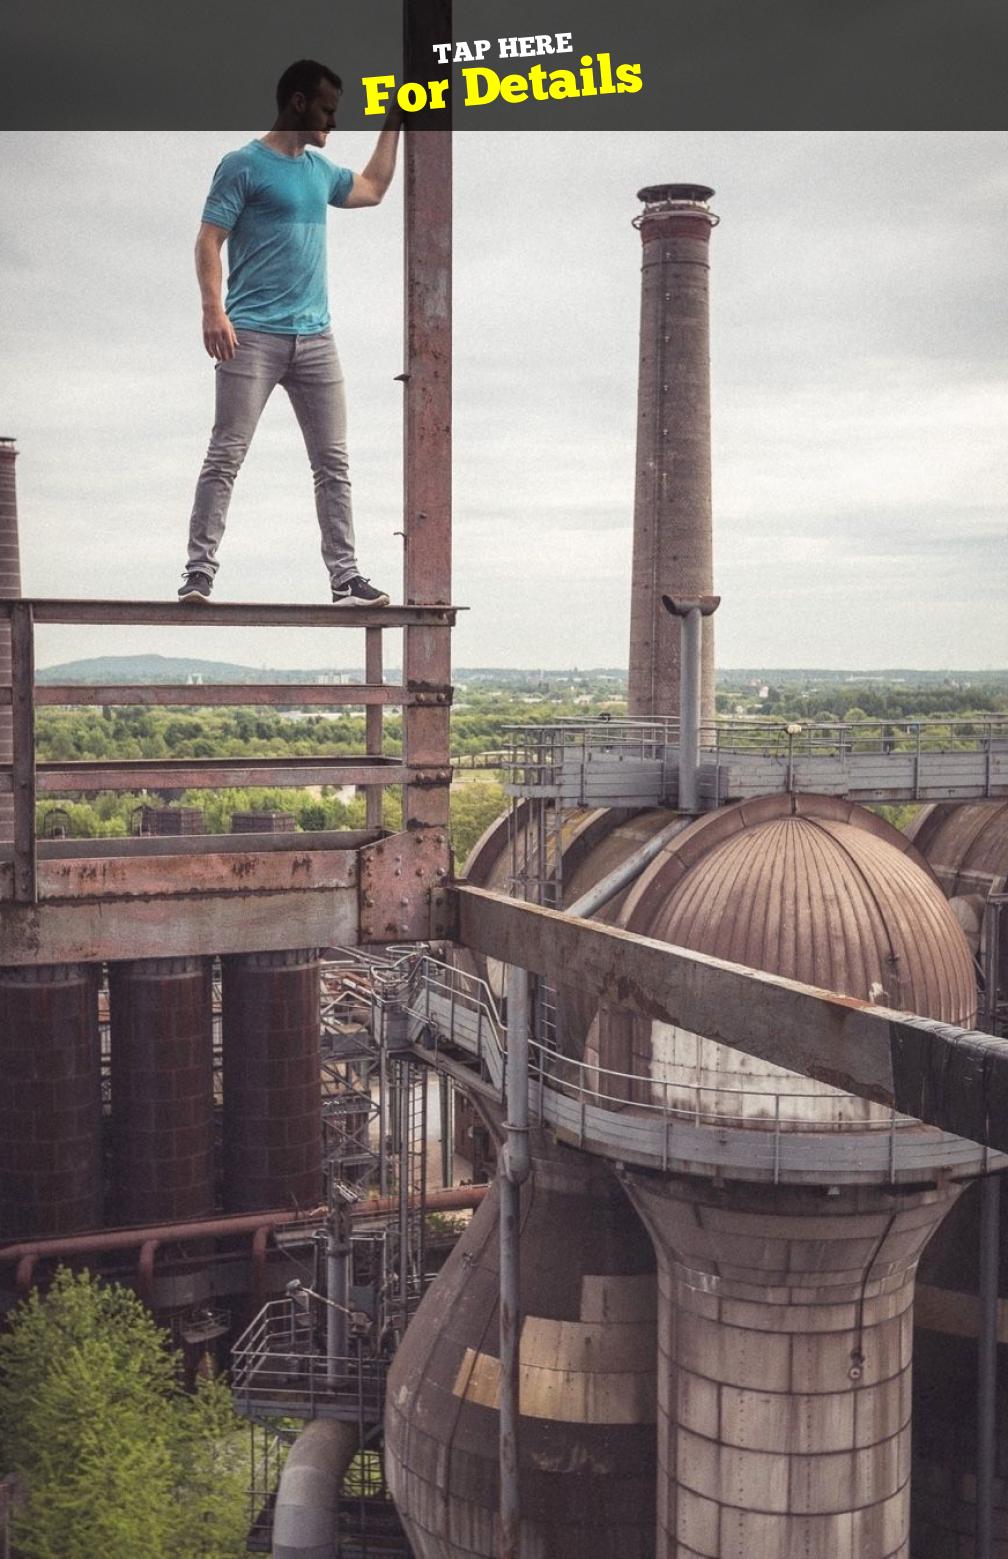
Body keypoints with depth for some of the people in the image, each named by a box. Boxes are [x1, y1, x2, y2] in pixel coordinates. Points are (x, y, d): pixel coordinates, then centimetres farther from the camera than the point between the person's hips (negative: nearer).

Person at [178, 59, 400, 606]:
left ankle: (345, 576, 5)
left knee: (332, 460, 2)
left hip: (315, 337, 7)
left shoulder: (319, 168, 20)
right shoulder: (244, 165, 0)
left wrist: (392, 123, 36)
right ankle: (199, 571, -8)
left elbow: (372, 188, 38)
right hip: (253, 335, -6)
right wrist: (213, 307, -19)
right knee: (226, 454, -9)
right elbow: (209, 240, -6)